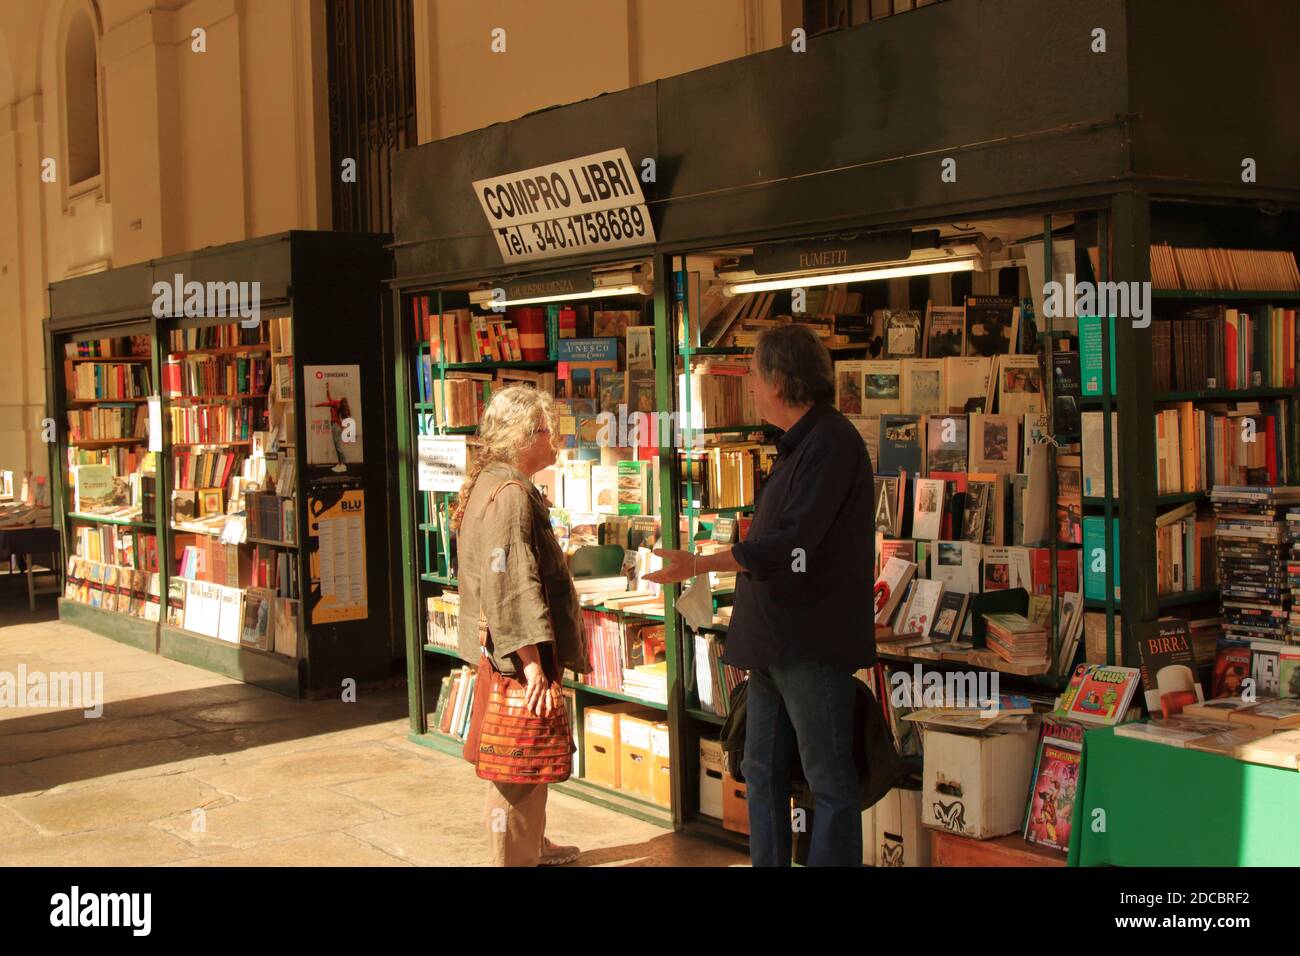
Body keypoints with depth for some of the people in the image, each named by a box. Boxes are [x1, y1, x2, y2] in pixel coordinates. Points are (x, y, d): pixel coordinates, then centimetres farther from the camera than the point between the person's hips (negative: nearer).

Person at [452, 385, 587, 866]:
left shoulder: (492, 484, 15)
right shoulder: (510, 494, -19)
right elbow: (511, 586, -26)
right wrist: (533, 666, -27)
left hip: (511, 656, 11)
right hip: (517, 660, -11)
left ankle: (532, 845, 35)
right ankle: (516, 858, 5)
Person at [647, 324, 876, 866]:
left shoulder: (830, 443, -15)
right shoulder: (798, 443, 17)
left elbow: (791, 546, -23)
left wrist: (699, 566, -23)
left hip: (813, 641, -10)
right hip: (776, 639, 10)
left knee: (829, 781, -2)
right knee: (762, 771, 15)